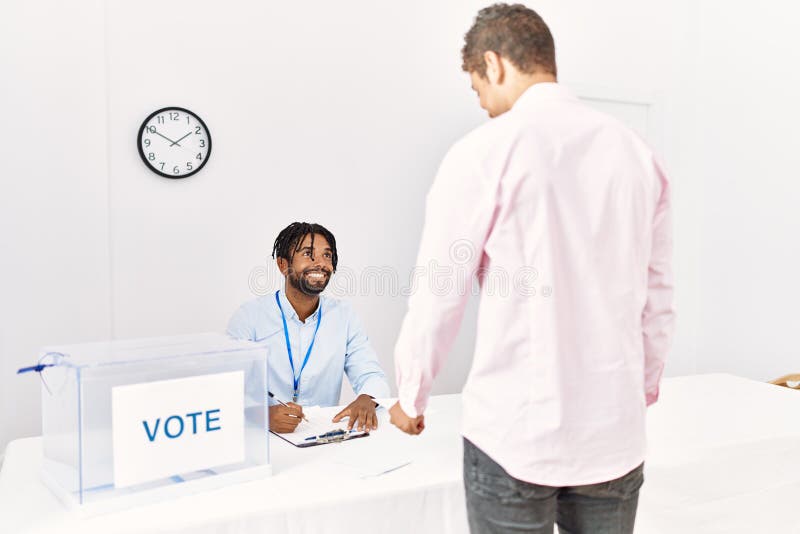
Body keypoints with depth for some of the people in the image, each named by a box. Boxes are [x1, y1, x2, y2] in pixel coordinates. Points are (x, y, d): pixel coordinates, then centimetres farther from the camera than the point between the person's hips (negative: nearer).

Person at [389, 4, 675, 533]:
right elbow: (658, 296, 9)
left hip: (517, 433, -4)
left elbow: (439, 296, -6)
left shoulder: (485, 152, -10)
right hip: (616, 431, 5)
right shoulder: (636, 150, 4)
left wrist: (411, 398, 10)